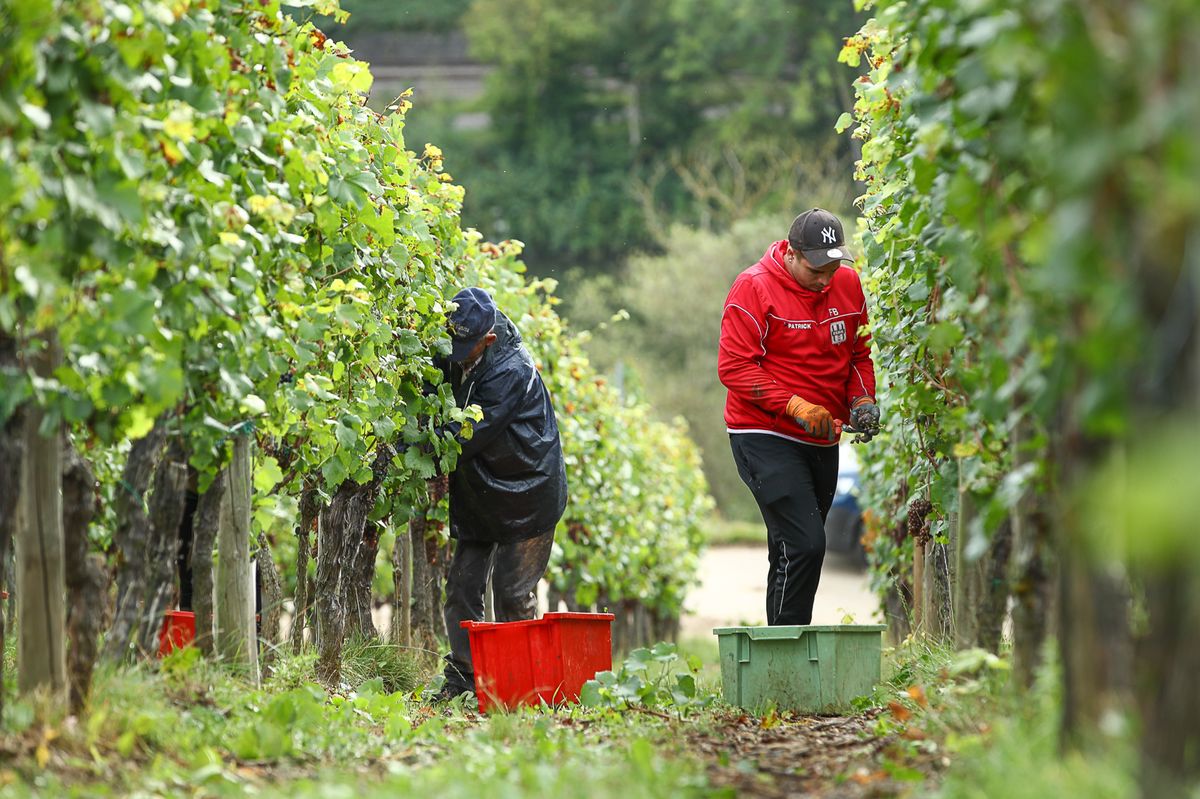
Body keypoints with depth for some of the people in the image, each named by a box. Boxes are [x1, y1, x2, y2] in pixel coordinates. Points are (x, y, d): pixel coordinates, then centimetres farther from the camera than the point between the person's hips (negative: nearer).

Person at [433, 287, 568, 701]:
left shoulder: (511, 372, -25)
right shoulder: (455, 362, -1)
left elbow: (471, 436, -25)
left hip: (526, 493, -7)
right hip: (478, 493, 7)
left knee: (513, 590, -3)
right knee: (462, 585, 5)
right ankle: (462, 676, 10)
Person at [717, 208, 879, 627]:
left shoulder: (848, 285, 6)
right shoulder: (754, 287, -12)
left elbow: (859, 354, 18)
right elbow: (734, 367, -15)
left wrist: (862, 399, -2)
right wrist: (795, 406, -22)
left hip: (821, 441, 6)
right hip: (765, 438, -6)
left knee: (795, 553, 11)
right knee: (804, 544, -17)